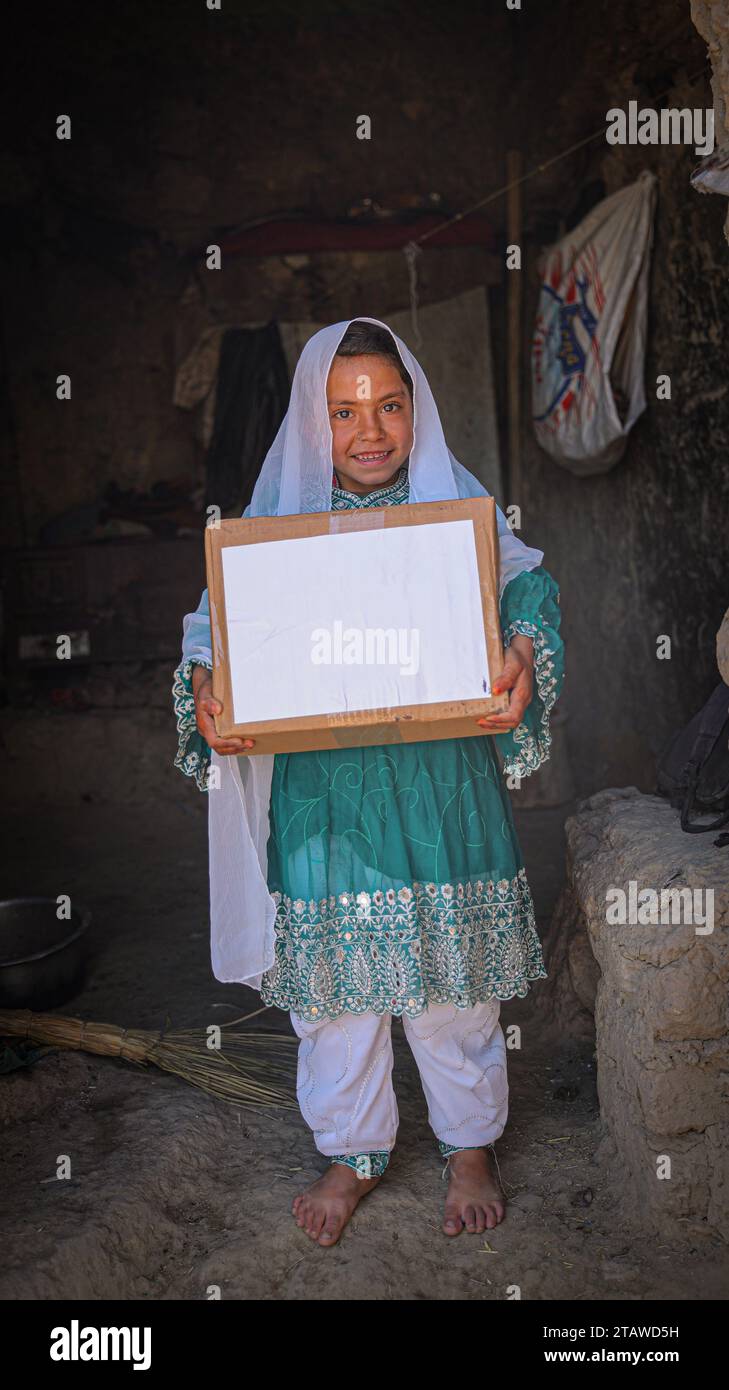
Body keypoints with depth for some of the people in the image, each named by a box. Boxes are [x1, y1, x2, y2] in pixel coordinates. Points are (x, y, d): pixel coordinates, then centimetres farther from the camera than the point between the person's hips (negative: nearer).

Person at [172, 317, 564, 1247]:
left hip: (441, 786, 0)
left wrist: (524, 656, -19)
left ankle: (470, 1144, 36)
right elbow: (213, 627, 4)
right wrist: (205, 690, -18)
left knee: (454, 976, 12)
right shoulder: (275, 518, 0)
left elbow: (529, 592, 3)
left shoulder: (459, 503, 0)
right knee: (333, 977, 12)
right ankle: (351, 1153, 35)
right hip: (319, 794, 1)